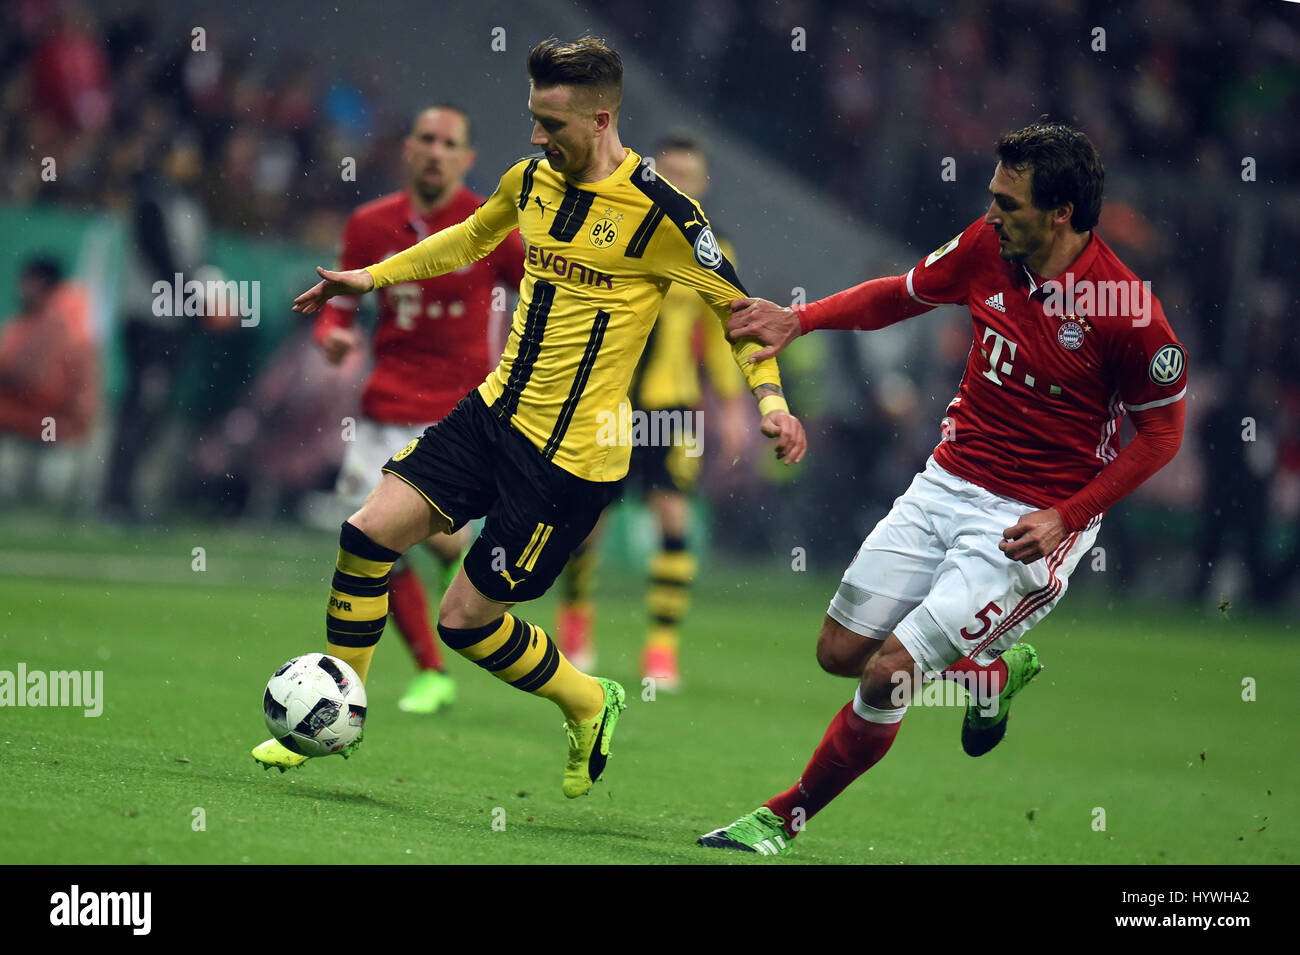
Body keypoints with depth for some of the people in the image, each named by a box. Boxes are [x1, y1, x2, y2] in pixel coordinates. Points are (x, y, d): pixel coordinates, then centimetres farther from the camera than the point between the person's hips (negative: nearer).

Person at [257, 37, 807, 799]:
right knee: (367, 534, -6)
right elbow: (472, 238, 25)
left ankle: (588, 704, 23)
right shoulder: (533, 179, 4)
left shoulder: (660, 214, -16)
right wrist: (374, 277, 24)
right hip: (494, 413, 6)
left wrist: (772, 402, -18)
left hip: (573, 455, -6)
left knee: (467, 620, -4)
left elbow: (739, 307, -7)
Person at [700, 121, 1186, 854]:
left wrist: (1065, 517, -15)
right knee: (841, 649, 9)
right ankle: (996, 672, 36)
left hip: (1030, 522, -7)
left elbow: (1162, 433, -9)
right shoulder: (987, 247, -5)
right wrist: (800, 319, 2)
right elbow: (902, 294, 15)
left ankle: (784, 818, 8)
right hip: (948, 485, 7)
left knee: (889, 673, -12)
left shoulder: (1128, 310, -20)